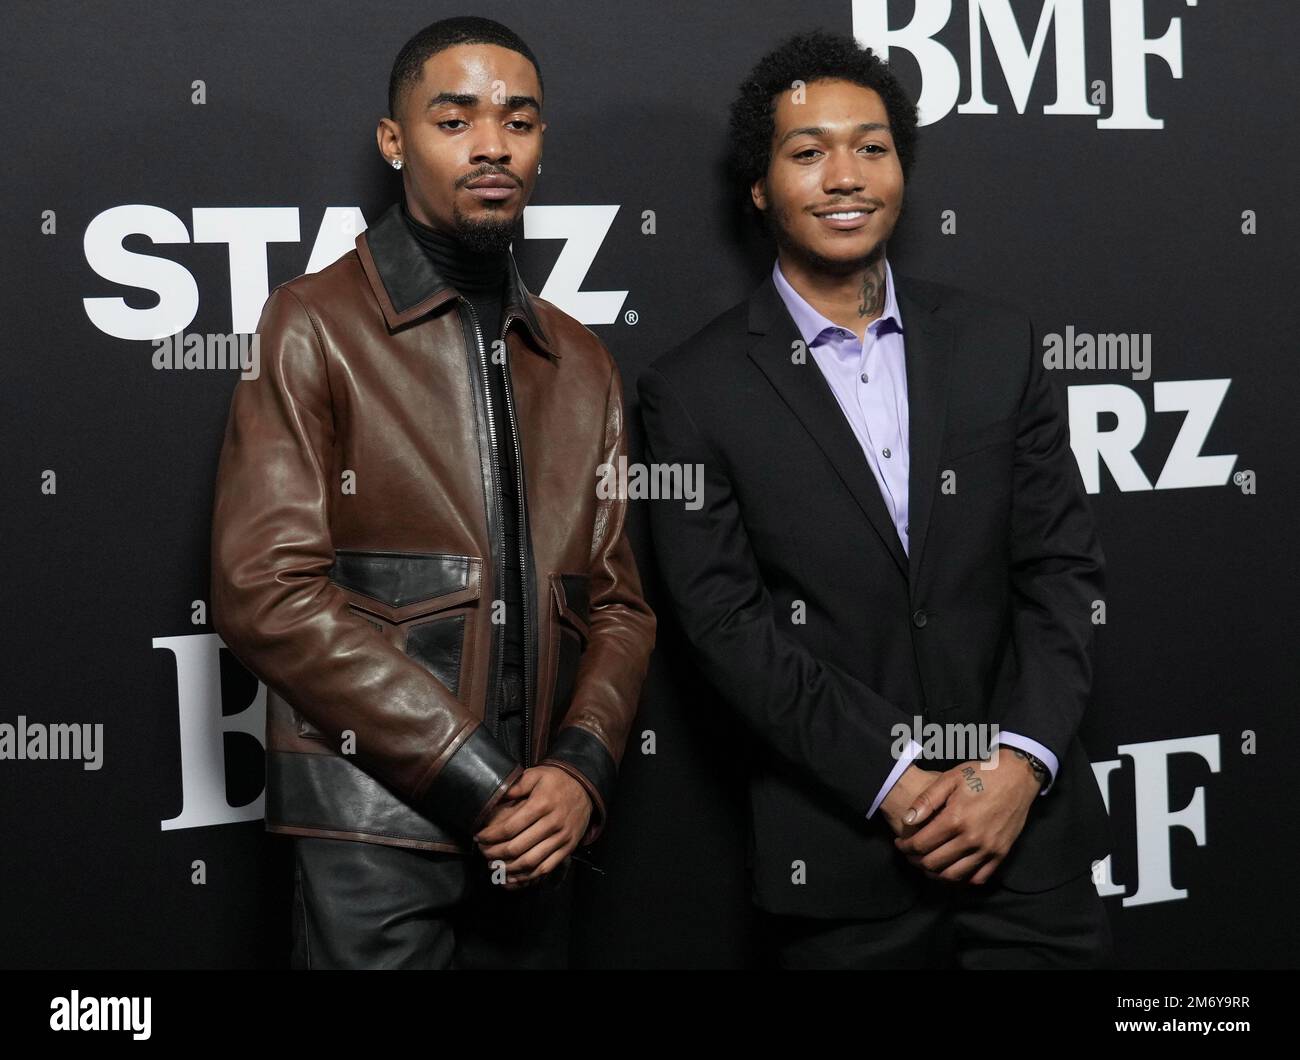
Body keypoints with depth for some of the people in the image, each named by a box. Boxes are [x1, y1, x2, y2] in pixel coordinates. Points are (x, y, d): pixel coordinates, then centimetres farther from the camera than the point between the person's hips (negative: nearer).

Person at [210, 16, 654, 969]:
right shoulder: (314, 327, -3)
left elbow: (616, 601, 11)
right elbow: (266, 589, -12)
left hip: (535, 831, 5)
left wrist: (582, 768, -7)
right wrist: (473, 780, -13)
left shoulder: (582, 365, 14)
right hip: (376, 836, -5)